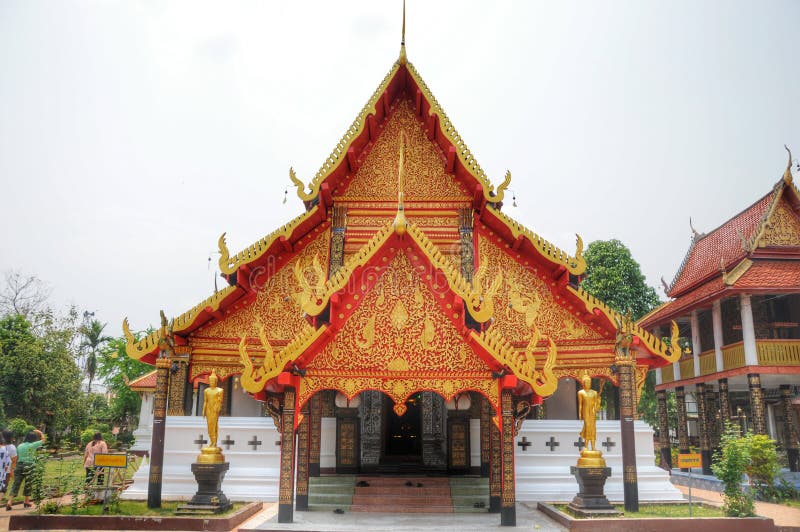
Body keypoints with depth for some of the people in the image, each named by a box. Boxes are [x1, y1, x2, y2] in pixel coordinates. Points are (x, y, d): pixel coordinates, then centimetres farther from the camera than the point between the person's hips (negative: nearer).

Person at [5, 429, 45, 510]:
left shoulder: (20, 446, 8)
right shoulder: (32, 445, -8)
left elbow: (16, 458, 9)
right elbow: (43, 440, 2)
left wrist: (14, 468, 16)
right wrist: (40, 432, 16)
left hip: (19, 466, 4)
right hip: (29, 466, -4)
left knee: (16, 484, 2)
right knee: (28, 484, 11)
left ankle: (9, 502, -10)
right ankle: (26, 502, 21)